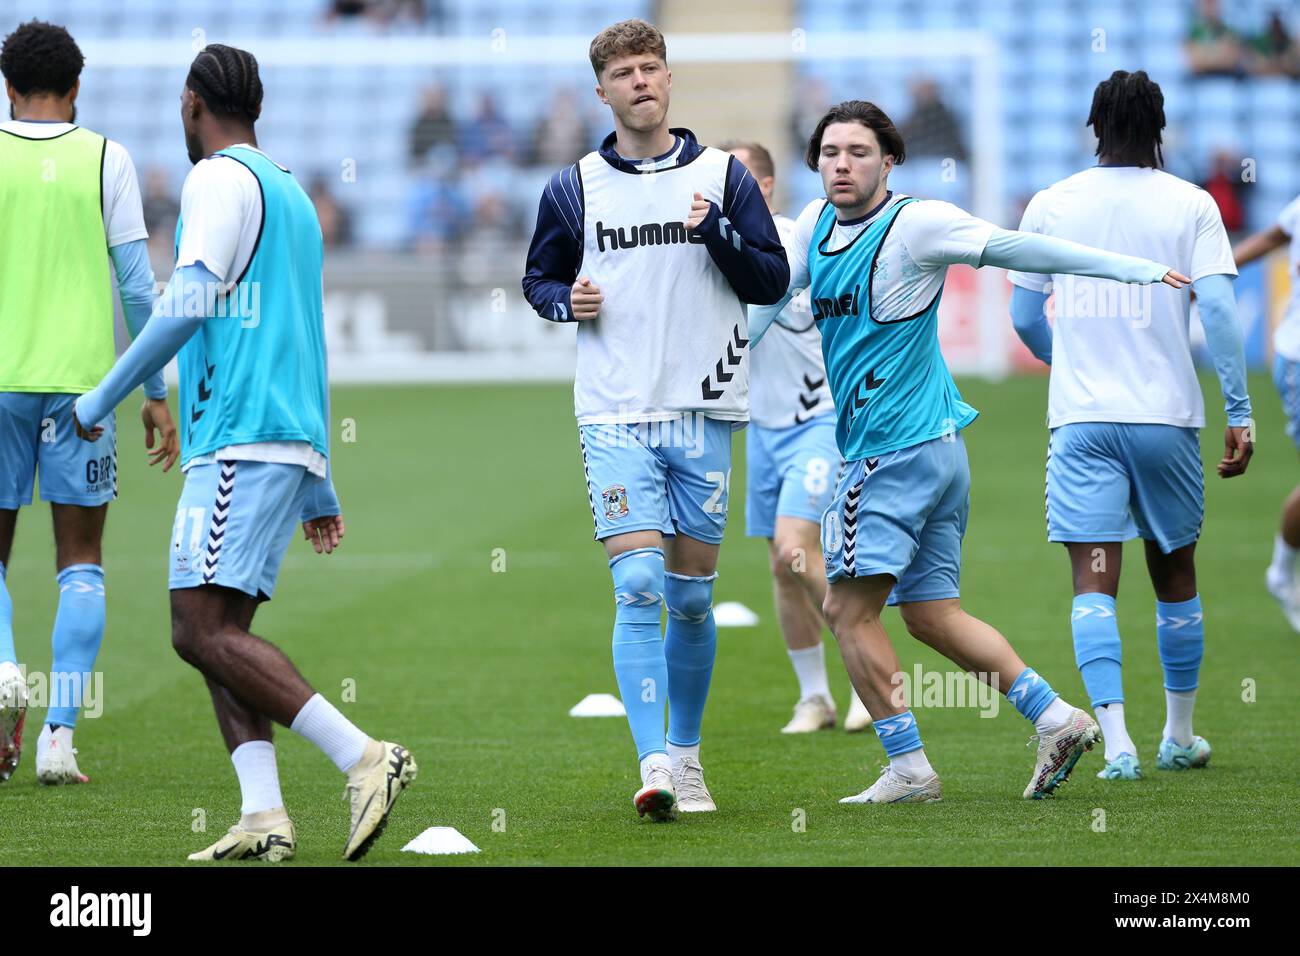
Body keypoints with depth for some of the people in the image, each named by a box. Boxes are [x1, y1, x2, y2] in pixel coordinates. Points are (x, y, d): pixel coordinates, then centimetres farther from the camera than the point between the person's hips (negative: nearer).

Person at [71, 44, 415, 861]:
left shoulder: (221, 179, -3)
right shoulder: (293, 195, 25)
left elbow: (188, 304, -15)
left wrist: (103, 399, -6)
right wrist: (319, 486, 30)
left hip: (239, 440, -9)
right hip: (291, 441, 9)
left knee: (203, 629, -15)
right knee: (216, 634, 6)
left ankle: (365, 757, -22)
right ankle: (264, 818, -7)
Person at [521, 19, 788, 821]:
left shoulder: (723, 177, 5)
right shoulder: (574, 189, 6)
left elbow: (773, 281, 3)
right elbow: (539, 276, 18)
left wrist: (717, 230, -14)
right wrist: (565, 299, -4)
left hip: (705, 416, 1)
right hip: (616, 417, -1)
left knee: (692, 596, 8)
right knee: (638, 587, -14)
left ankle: (685, 752, 24)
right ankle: (654, 763, -18)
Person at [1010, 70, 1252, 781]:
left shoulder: (1052, 204, 4)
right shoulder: (1191, 206, 0)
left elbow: (1023, 316, 8)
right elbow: (1217, 308, -9)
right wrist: (1239, 412, -6)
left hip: (1081, 419, 0)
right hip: (1167, 415, 0)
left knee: (1094, 584, -5)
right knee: (1174, 577, 16)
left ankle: (1116, 741, -19)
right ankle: (1179, 737, 26)